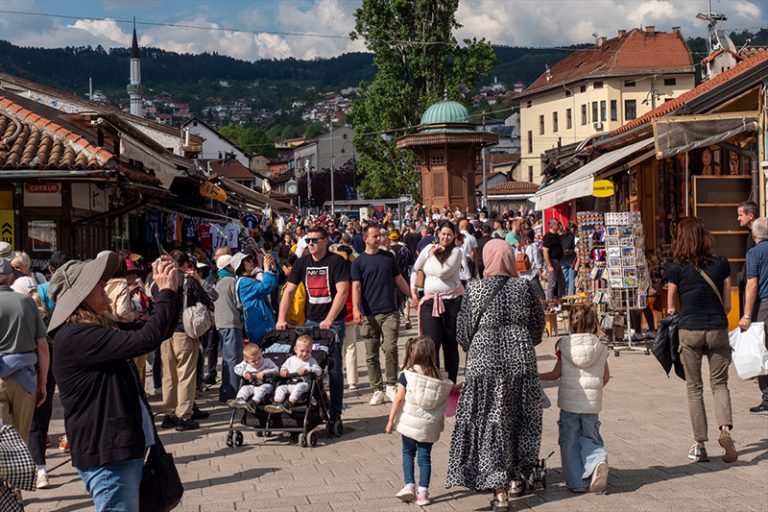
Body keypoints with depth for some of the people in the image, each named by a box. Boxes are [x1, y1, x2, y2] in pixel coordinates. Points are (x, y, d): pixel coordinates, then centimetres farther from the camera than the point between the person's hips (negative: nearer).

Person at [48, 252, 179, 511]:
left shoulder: (98, 329, 13)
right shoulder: (75, 336, -18)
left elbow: (158, 330, 17)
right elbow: (146, 339, -26)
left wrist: (166, 290, 3)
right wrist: (167, 292, -14)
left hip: (121, 449, 10)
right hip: (106, 454, -10)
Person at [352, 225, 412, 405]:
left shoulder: (388, 257, 11)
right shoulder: (359, 262, 3)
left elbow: (399, 280, 18)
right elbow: (356, 286, -4)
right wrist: (356, 309, -18)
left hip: (390, 311, 1)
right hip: (369, 314, -1)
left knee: (390, 348, -11)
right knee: (371, 355, 2)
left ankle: (391, 385, 4)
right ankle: (377, 390, 11)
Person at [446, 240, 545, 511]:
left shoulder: (475, 289, -6)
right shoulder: (524, 287, -1)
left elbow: (463, 331, -1)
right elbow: (538, 324, 6)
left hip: (485, 362, -2)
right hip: (521, 359, 2)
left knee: (491, 421, 3)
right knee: (521, 419, 18)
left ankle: (499, 488, -1)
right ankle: (517, 475, 31)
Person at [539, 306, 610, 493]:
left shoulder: (565, 346, -3)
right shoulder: (600, 348, 3)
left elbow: (556, 374, -2)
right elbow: (606, 377, 6)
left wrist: (536, 376, 12)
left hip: (568, 401, -2)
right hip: (592, 402, 2)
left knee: (569, 441, 8)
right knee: (590, 437, 14)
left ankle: (576, 482, 5)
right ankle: (598, 462, -16)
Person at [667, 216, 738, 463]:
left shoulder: (676, 270, -6)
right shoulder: (721, 264, 0)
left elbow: (672, 309, 2)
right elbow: (727, 305, 4)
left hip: (689, 332, -1)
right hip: (718, 330, 1)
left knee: (694, 388, 10)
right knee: (719, 383, 14)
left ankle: (699, 445, 10)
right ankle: (725, 428, -11)